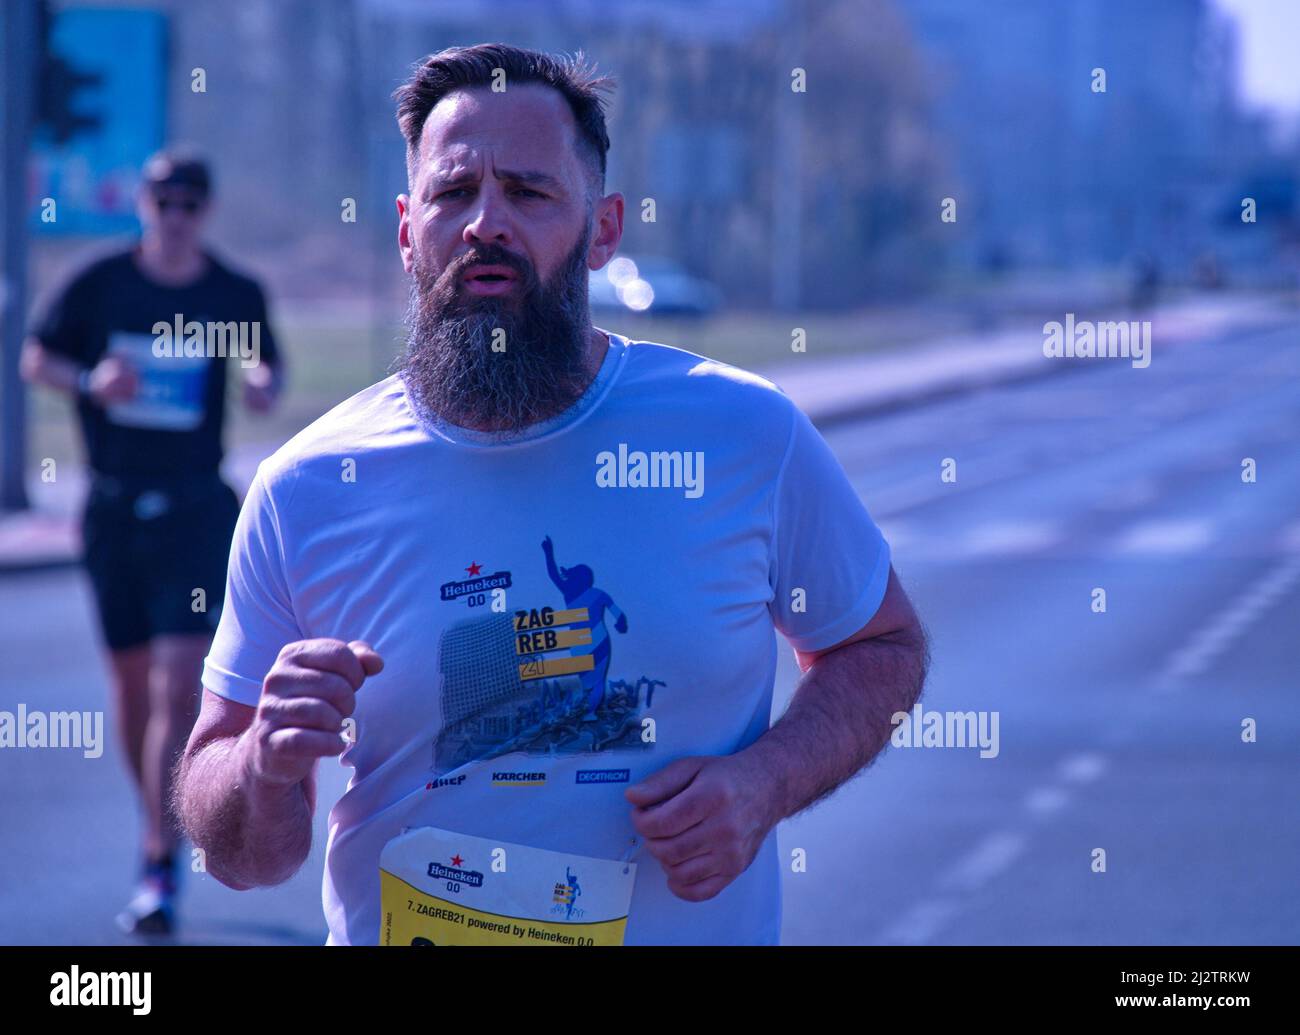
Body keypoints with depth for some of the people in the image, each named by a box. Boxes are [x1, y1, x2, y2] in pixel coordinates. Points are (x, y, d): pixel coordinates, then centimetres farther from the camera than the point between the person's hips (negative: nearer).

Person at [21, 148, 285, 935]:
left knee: (180, 689, -12)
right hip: (113, 507, 2)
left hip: (196, 508, -2)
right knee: (133, 688, 9)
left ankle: (162, 870, -14)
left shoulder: (236, 295, 0)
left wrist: (265, 384, -11)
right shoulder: (101, 284, 0)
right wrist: (91, 380, -12)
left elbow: (268, 373, 13)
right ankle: (163, 832, 29)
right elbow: (36, 359, 8)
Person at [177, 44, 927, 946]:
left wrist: (763, 785, -15)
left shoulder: (750, 434, -11)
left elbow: (885, 648, 3)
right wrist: (266, 768, -26)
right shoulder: (305, 493, -11)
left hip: (697, 928, 0)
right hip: (400, 931, 0)